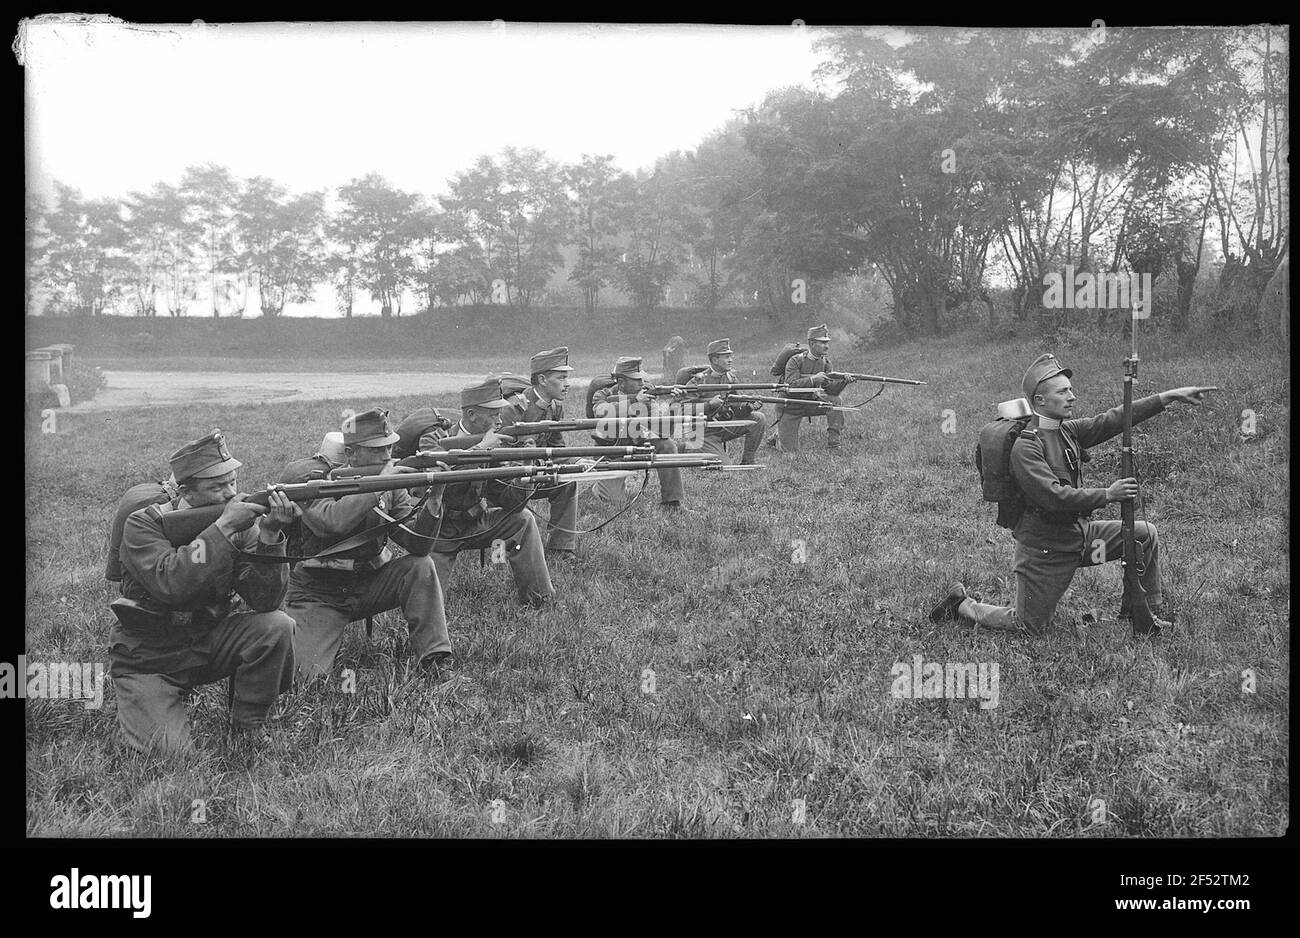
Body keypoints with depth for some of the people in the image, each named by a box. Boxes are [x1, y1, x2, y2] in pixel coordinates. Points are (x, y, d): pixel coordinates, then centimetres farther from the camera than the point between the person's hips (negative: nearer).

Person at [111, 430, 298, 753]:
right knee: (171, 752, -18)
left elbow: (263, 600, -19)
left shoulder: (240, 522, -8)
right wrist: (222, 527, -35)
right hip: (149, 661, -3)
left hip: (209, 641, 3)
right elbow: (172, 585, -35)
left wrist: (269, 535, -33)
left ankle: (248, 723, -3)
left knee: (277, 626, -23)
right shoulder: (143, 525, -16)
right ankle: (139, 705, 16)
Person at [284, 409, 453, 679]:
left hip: (369, 583, 4)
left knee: (420, 566, -20)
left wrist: (434, 499, -31)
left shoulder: (392, 486, -4)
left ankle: (432, 654, -11)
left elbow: (417, 543, -15)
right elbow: (332, 522, -39)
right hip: (319, 594, -4)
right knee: (308, 673, -20)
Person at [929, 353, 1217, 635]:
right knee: (1029, 628, 0)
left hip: (1079, 532, 8)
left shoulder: (1069, 430, 2)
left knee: (1146, 534, 1)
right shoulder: (1025, 447, -22)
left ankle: (1149, 612, 16)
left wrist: (1170, 396, -9)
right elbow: (1055, 497, -29)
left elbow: (1115, 419, -2)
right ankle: (962, 603, 21)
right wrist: (1107, 495, -26)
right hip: (1044, 547, -8)